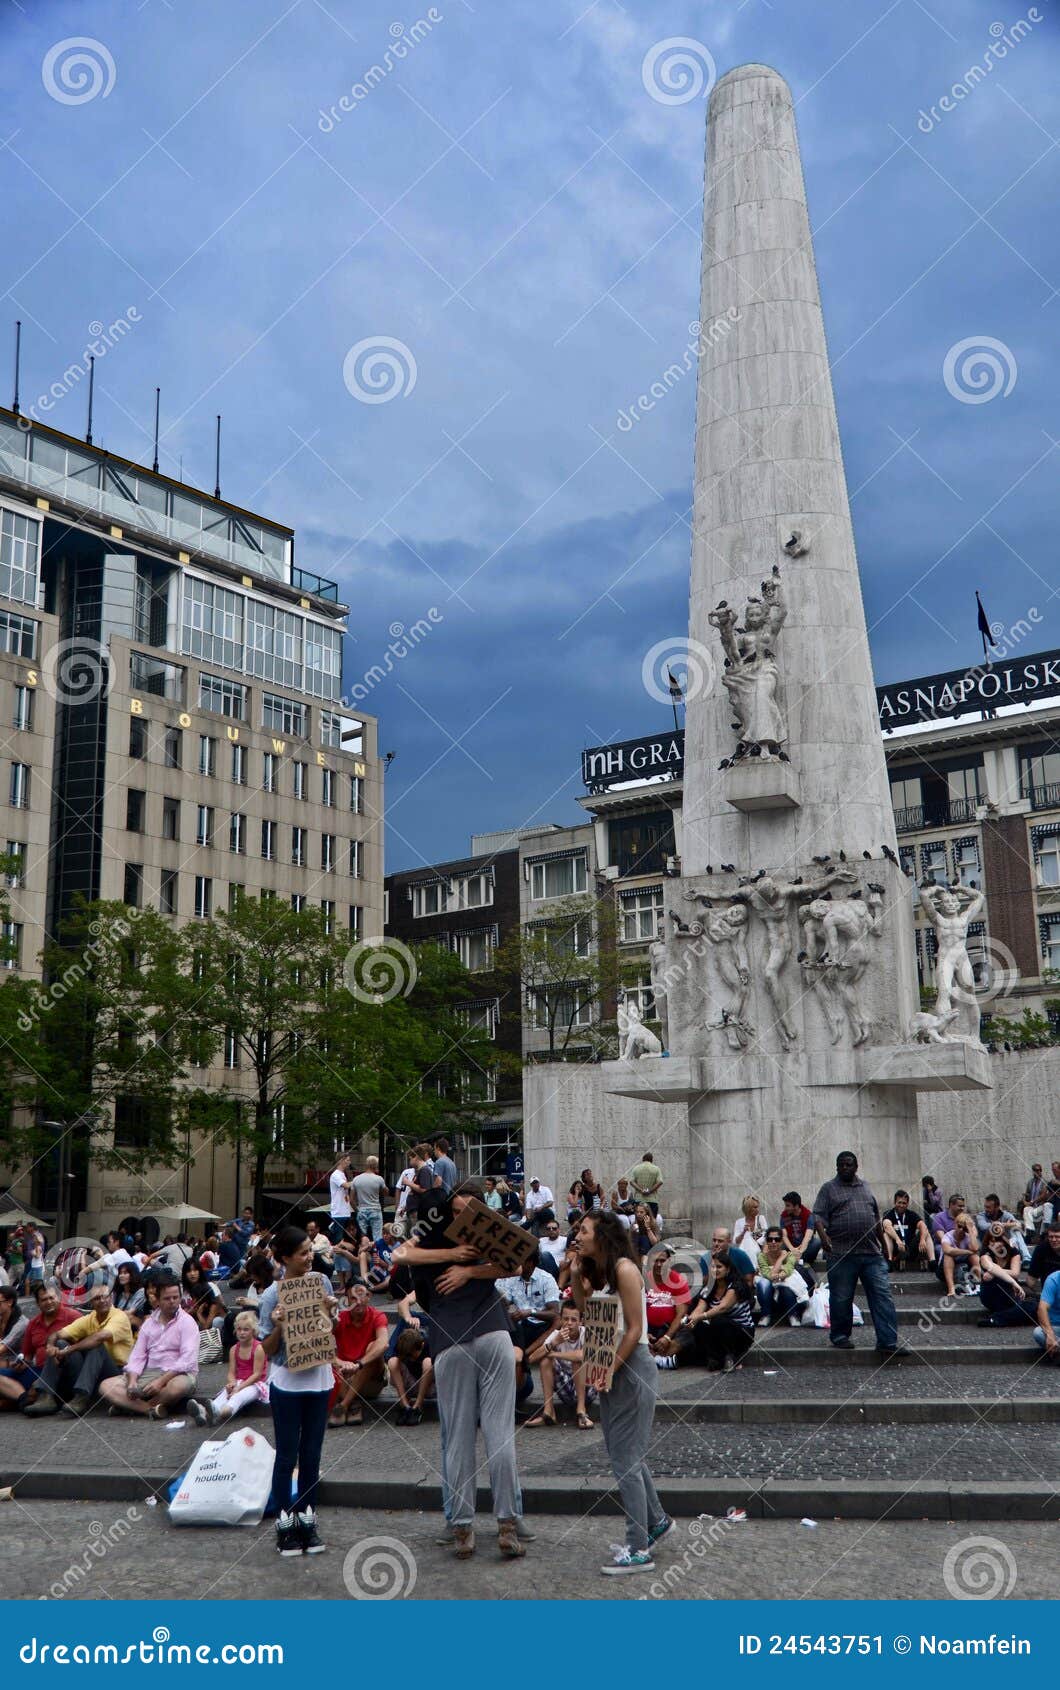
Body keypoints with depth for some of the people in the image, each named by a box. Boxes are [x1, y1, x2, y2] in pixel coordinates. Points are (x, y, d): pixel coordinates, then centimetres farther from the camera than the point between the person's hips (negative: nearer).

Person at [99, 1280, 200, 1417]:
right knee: (106, 1386, -13)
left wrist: (161, 1381, -24)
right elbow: (137, 1356, 8)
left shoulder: (187, 1322, -4)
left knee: (178, 1386, -41)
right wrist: (132, 1381, -11)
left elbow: (187, 1359, -15)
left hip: (177, 1374, -5)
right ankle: (152, 1408, -25)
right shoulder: (149, 1323, 13)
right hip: (149, 1373, 5)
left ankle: (130, 1406, -20)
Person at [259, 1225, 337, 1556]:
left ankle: (307, 1519, 21)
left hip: (318, 1379, 4)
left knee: (311, 1454, 11)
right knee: (287, 1455, 4)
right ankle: (284, 1522, 14)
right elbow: (267, 1349, -6)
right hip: (287, 1382, -4)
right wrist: (279, 1327, -25)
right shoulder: (272, 1295, -12)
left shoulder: (321, 1281, 0)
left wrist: (330, 1310, -8)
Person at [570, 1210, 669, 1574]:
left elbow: (634, 1329, -17)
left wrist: (611, 1370, -19)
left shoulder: (624, 1269, -15)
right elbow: (585, 1315, 8)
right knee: (623, 1454, 18)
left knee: (625, 1458, -6)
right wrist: (576, 1277, 2)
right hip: (609, 1367, 9)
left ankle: (638, 1550, 0)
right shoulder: (596, 1272, 12)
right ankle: (656, 1520, 34)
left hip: (631, 1366, -9)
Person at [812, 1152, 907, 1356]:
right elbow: (818, 1216, -4)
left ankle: (887, 1342, -4)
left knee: (883, 1296, -4)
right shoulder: (828, 1188, 5)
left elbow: (877, 1218, 23)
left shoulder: (865, 1187, 18)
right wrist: (823, 1235, -21)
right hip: (842, 1254, -3)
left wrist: (882, 1243, 20)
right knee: (841, 1299, 3)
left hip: (872, 1254, 3)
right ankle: (840, 1337, 19)